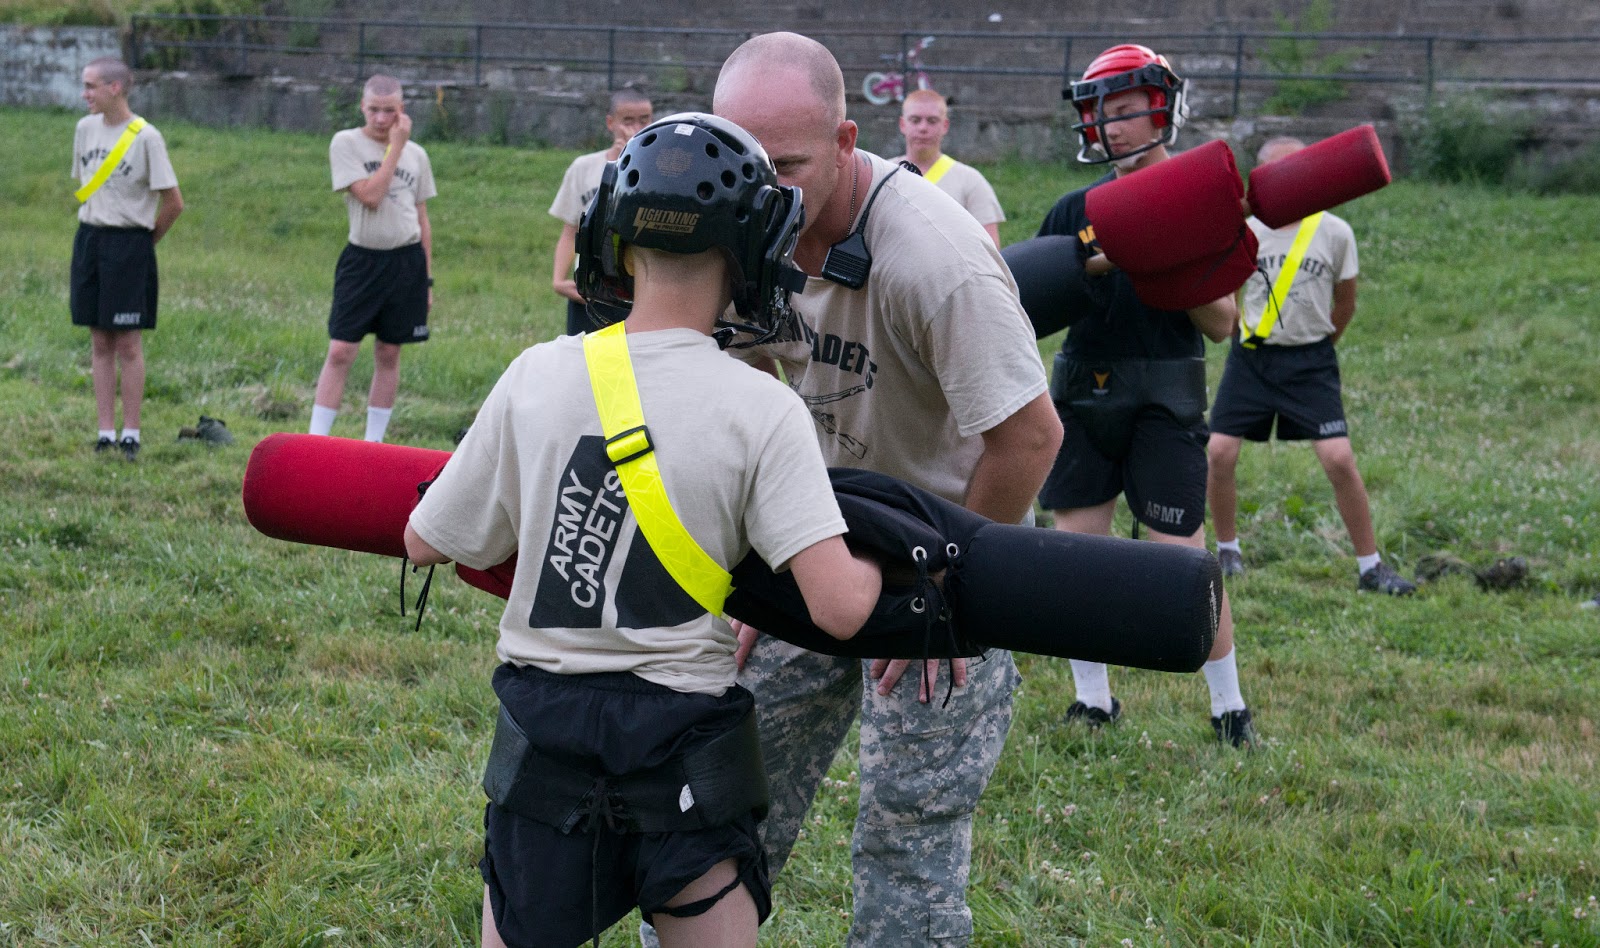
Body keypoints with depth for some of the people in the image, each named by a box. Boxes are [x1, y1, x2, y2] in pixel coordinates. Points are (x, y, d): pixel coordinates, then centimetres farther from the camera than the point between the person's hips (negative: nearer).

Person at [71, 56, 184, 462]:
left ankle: (130, 433, 6)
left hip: (129, 244, -5)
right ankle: (106, 431, 12)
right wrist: (94, 232, 12)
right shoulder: (85, 128, 6)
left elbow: (173, 202, -9)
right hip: (88, 241, 5)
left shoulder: (145, 137, -11)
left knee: (127, 343, -1)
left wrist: (144, 239, 1)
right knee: (99, 341, 7)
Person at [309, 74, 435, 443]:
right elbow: (370, 195, -16)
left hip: (406, 261, 3)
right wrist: (395, 147, -11)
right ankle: (315, 442, -5)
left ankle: (373, 442, 16)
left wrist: (427, 279, 13)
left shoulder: (415, 154, 8)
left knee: (388, 354, 8)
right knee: (340, 352, -8)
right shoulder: (346, 143, -3)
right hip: (362, 260, -3)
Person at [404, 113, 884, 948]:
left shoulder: (539, 377, -4)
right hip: (679, 737, -2)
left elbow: (426, 542, 6)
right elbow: (839, 608, -19)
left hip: (543, 723, 2)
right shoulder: (762, 409, -11)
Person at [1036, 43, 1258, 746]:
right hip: (1082, 391, 4)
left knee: (1182, 555, -4)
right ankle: (1093, 700, 21)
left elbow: (1221, 324, -3)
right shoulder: (1077, 209, 8)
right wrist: (1092, 267, -8)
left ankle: (1228, 705, 11)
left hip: (1164, 394, -4)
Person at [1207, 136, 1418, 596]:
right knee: (1219, 453, -6)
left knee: (1340, 459, -11)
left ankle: (1370, 566, 1)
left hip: (1309, 360, -1)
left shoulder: (1334, 232, -2)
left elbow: (1345, 304, 10)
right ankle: (1228, 550, 16)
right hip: (1250, 356, 1)